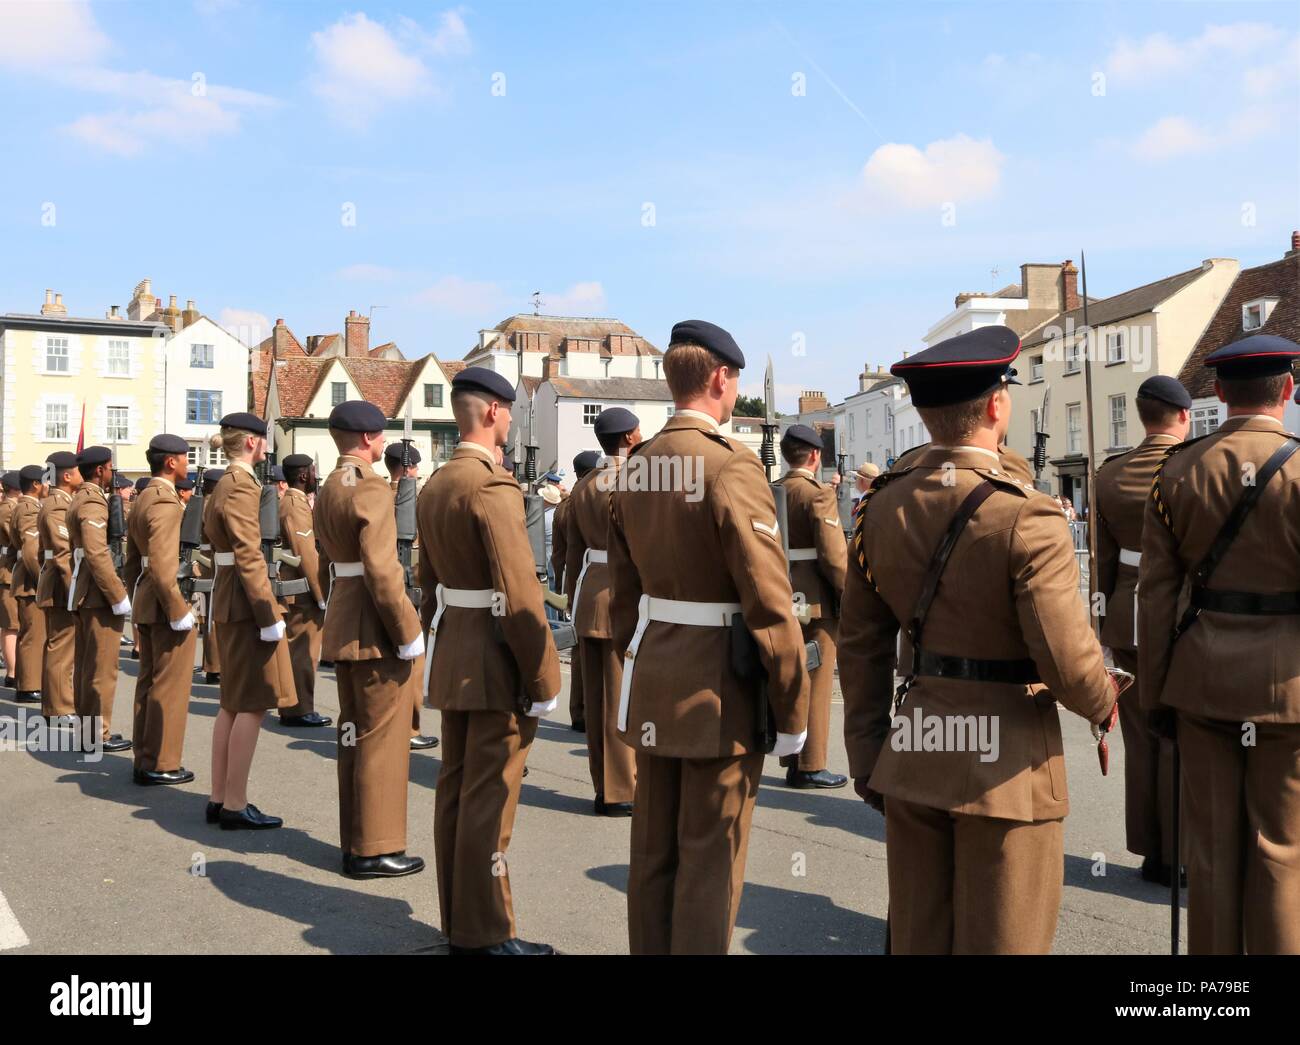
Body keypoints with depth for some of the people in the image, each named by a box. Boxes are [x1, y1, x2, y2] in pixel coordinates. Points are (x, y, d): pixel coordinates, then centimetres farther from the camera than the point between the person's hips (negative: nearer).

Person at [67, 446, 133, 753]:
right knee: (102, 668, -4)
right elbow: (97, 555, -25)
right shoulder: (93, 502, -16)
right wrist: (119, 596, -22)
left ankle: (86, 728, 22)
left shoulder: (78, 500, 17)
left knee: (85, 665, 14)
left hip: (82, 594, 10)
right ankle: (98, 735, 1)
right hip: (99, 595, -10)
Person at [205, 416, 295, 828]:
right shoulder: (242, 486, -15)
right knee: (253, 704, -4)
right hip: (247, 603, -10)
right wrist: (269, 616, -20)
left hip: (228, 603, 10)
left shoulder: (226, 483, 15)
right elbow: (249, 558, -21)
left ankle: (219, 799, 20)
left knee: (233, 703, 14)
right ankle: (235, 806, 1)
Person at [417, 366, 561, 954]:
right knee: (489, 799, 0)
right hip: (496, 660, -9)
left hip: (453, 653, 9)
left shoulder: (433, 486, 10)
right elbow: (519, 594, -22)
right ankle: (483, 934, 10)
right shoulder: (493, 485, -18)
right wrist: (543, 679, -17)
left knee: (455, 787, 14)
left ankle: (458, 919, 26)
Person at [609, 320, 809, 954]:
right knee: (711, 855, 6)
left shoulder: (637, 466, 6)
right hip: (720, 687, -7)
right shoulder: (732, 466, -17)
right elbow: (768, 604, -18)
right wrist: (791, 710, -10)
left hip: (653, 681, 7)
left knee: (653, 846, 17)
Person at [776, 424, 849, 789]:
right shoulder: (819, 493, -13)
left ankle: (792, 762, 22)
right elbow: (833, 555, -19)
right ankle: (811, 766, 8)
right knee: (816, 683, 2)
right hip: (817, 601, -7)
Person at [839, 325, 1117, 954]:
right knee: (1000, 941, 10)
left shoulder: (881, 506, -1)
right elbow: (1068, 664, -18)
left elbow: (860, 646, 5)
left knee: (917, 937, 18)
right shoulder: (1026, 518, -18)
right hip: (1006, 762, -5)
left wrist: (867, 761, 13)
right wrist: (1103, 705, 5)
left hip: (912, 756, 5)